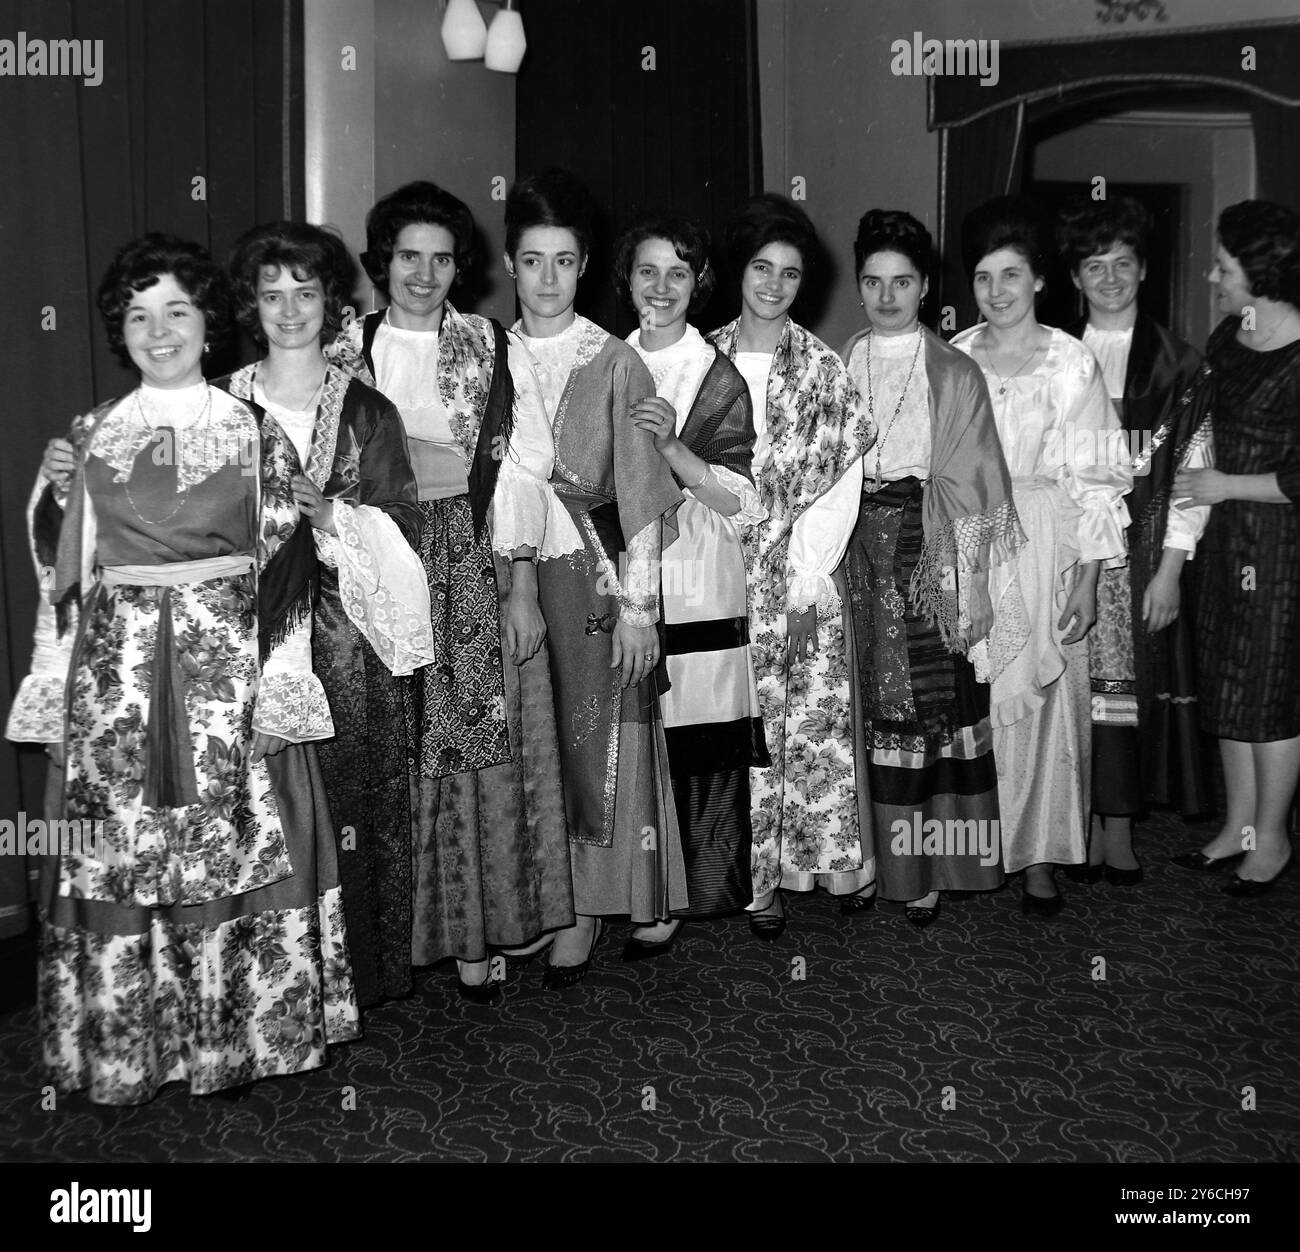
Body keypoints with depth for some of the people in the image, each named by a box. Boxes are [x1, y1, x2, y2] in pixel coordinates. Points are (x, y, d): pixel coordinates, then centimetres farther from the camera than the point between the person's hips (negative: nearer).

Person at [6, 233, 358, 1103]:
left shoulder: (255, 431, 4)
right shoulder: (91, 437, 9)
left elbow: (283, 565, 1)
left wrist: (278, 675, -5)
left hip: (229, 659, -1)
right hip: (116, 665, 2)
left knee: (235, 841, 0)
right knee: (118, 846, 3)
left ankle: (240, 1030, 18)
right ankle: (125, 1043, 20)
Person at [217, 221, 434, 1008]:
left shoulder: (367, 412, 6)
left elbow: (405, 525, 1)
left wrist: (331, 514, -13)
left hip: (345, 632, 0)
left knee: (350, 793, 0)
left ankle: (356, 971, 16)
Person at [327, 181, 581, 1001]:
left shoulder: (495, 350, 4)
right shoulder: (346, 354, 7)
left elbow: (523, 474, -1)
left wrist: (522, 592, -6)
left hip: (476, 572, -1)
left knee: (480, 750, 0)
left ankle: (476, 933, 14)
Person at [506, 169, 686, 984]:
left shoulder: (616, 365, -3)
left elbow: (641, 490, -6)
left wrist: (638, 603, -11)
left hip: (593, 570, -3)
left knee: (593, 735, 2)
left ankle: (586, 908, 15)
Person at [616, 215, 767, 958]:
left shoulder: (720, 377, 0)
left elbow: (741, 499, -9)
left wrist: (672, 447, -21)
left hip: (695, 585, -4)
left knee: (696, 745, -3)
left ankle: (680, 896, 10)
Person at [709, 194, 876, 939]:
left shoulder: (822, 367, 2)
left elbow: (847, 470, -2)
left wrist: (811, 569, -9)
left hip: (802, 565, -1)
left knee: (816, 718, 2)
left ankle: (837, 858, 19)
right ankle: (758, 878, 14)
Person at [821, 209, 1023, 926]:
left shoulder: (956, 375, 3)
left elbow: (972, 486, -2)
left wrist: (971, 588, -8)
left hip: (931, 558, -2)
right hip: (854, 556, 2)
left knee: (933, 705, -2)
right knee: (867, 705, 5)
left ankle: (930, 868, 8)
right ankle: (874, 859, 16)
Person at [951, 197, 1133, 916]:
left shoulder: (1070, 363, -3)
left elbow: (1093, 479, -5)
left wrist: (1088, 580, -9)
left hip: (1042, 549, -2)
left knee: (1041, 701, 2)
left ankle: (1039, 856, 16)